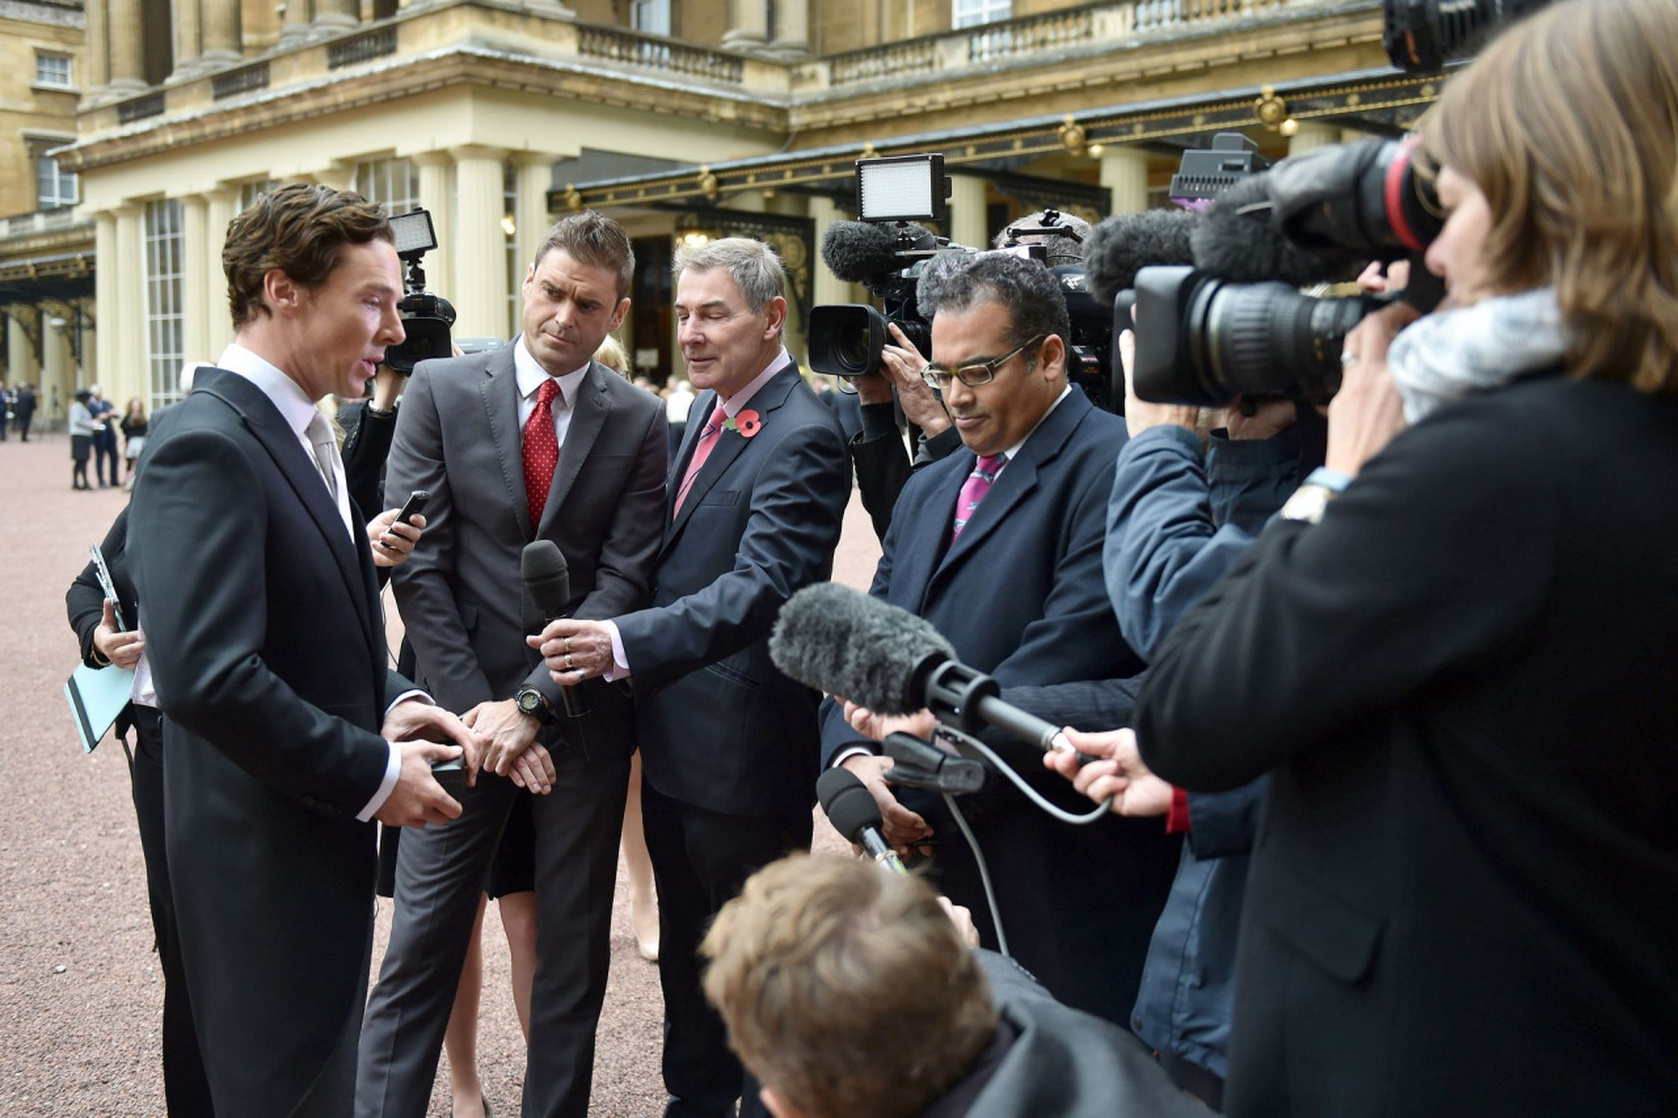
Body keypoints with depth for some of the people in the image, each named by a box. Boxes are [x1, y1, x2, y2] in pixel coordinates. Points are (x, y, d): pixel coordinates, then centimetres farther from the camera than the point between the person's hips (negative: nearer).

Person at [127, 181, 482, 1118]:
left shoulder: (303, 433, 11)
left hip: (323, 837, 9)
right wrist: (373, 773, -20)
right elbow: (207, 678, -29)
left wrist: (388, 701, 1)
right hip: (264, 855, -9)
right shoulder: (205, 446, -21)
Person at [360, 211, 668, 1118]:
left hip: (582, 712, 1)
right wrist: (478, 708, -10)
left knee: (573, 946, 12)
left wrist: (534, 702, -13)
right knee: (423, 941, 3)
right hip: (465, 704, -1)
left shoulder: (637, 421, 1)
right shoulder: (441, 390, -1)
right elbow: (419, 566, -5)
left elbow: (623, 580, -5)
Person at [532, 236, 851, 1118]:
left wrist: (624, 642, -41)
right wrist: (622, 649, 9)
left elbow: (760, 588, -31)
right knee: (686, 950, 23)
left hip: (745, 748, -9)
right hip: (673, 737, 9)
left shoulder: (801, 438, -19)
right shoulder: (706, 410, 9)